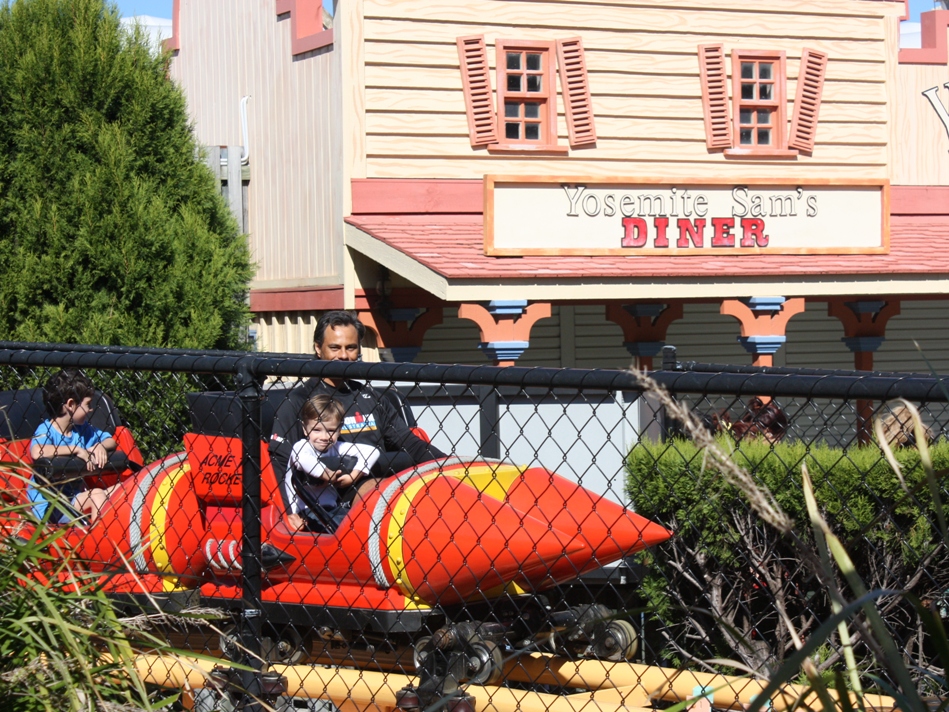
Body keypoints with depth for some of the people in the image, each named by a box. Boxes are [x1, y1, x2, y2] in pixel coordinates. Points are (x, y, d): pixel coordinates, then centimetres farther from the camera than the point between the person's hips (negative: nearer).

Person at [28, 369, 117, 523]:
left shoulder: (82, 429, 10)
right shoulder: (46, 430, -13)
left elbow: (111, 441, 16)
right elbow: (37, 452, -34)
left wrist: (100, 446, -10)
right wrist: (76, 450, -26)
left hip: (74, 496, 8)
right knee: (97, 495, -23)